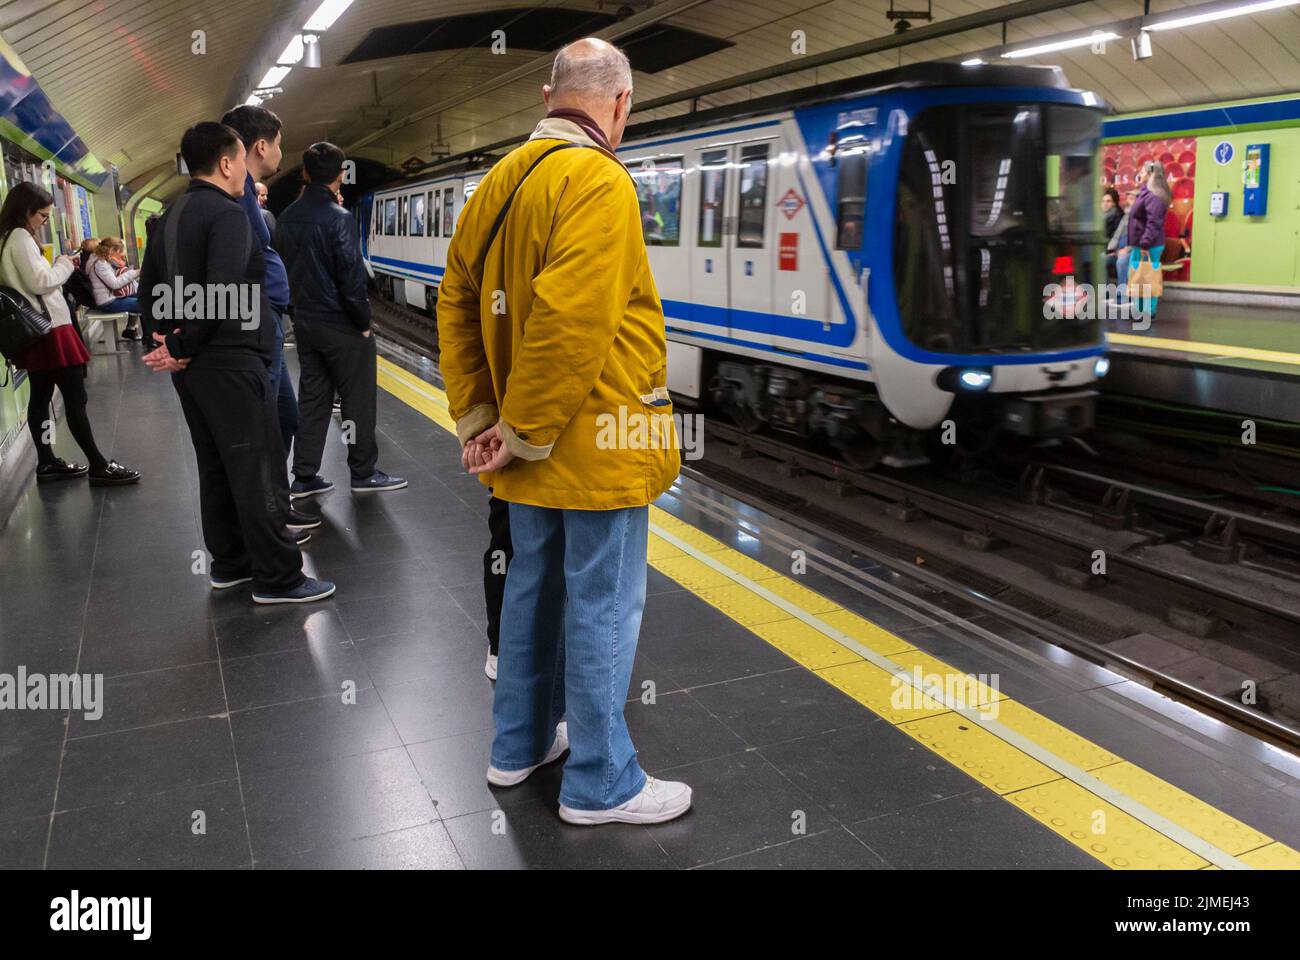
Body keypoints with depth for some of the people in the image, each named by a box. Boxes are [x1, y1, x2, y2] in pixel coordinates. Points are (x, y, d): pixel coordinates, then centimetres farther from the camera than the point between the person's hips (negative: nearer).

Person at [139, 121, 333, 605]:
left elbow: (149, 288, 18)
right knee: (258, 469, -4)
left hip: (191, 364, 9)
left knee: (216, 465, 16)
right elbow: (223, 292, -23)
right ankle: (277, 577, 1)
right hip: (230, 361, -9)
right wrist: (185, 347, -13)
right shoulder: (227, 214, -13)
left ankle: (229, 562, 25)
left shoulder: (171, 216, 14)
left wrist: (173, 338, 10)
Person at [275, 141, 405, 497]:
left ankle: (304, 477, 15)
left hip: (304, 321, 7)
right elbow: (351, 277, -18)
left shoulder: (287, 218, 6)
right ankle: (364, 474, 11)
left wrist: (300, 308, 18)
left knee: (312, 398, 12)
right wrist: (364, 322, -8)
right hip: (339, 324, -7)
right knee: (358, 398, 4)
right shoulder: (338, 218, -16)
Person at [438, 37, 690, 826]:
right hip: (592, 440, -8)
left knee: (535, 585, 19)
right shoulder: (599, 182, -17)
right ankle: (601, 783, 17)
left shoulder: (504, 178, 9)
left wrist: (476, 417, 7)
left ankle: (521, 744, 34)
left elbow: (458, 300, 9)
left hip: (538, 444, 9)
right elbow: (569, 325, -26)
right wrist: (526, 435, -17)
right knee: (603, 605, 3)